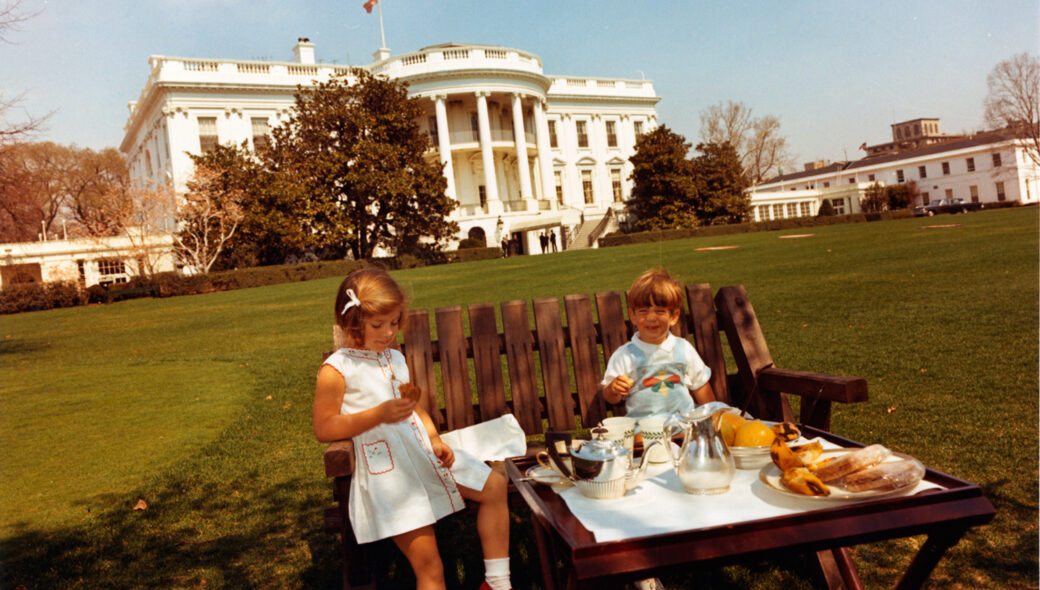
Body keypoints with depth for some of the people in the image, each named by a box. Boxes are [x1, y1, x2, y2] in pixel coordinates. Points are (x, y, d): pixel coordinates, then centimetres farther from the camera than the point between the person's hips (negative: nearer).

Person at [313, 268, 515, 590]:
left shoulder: (395, 358, 14)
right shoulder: (337, 370, -7)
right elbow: (323, 428, -11)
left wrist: (436, 440, 2)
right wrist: (378, 414, -20)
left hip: (423, 453, 8)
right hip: (386, 470, -7)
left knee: (494, 485, 5)